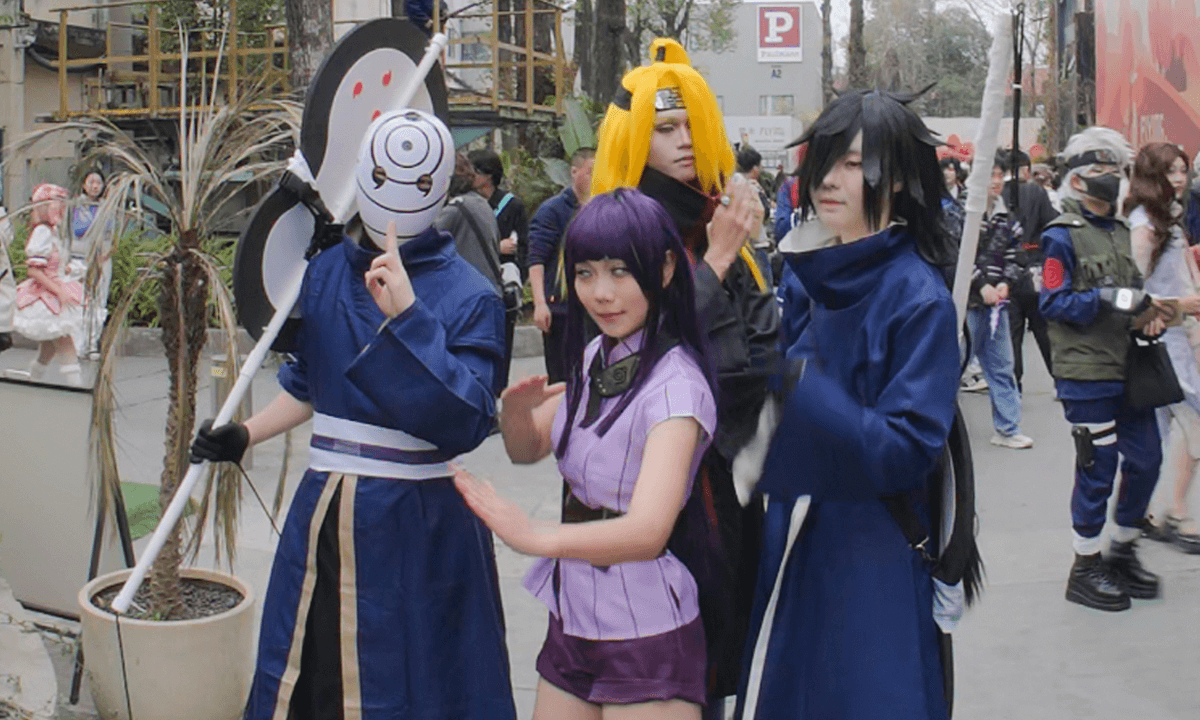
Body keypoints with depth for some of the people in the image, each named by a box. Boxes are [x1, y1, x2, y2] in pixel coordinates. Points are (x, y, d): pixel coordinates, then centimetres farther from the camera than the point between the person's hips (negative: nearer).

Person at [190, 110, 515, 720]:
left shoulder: (469, 296, -11)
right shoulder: (324, 272, 5)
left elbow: (464, 423, -24)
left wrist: (406, 315, -29)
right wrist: (243, 436, 14)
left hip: (417, 531, -5)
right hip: (321, 515, 5)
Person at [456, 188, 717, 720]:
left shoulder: (675, 385, -21)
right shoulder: (595, 357, 3)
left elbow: (647, 531, -33)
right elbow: (527, 450, 12)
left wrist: (536, 536, -50)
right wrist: (516, 411, -12)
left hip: (645, 636, -7)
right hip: (571, 621, 7)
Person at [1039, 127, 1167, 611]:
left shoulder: (1121, 231, 16)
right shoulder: (1063, 235, -9)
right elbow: (1051, 303, -15)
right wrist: (1104, 299, -25)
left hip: (1126, 369, 8)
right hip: (1086, 374, -8)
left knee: (1146, 459, 10)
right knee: (1098, 468, -3)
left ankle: (1123, 551, 28)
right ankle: (1084, 570, 11)